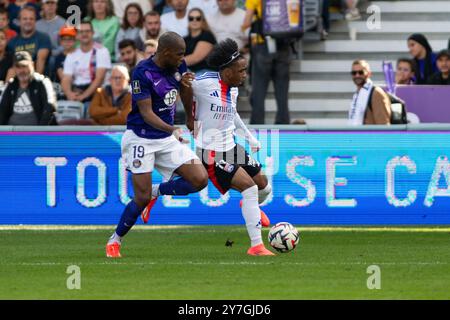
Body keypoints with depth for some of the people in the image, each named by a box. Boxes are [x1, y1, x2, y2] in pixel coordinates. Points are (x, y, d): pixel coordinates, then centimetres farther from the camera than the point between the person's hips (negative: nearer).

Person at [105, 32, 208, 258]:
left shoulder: (178, 66, -1)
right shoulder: (143, 73, -20)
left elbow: (185, 92, 21)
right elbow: (146, 112, -25)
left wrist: (190, 119, 29)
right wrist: (171, 129, -39)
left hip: (167, 139, 6)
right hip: (141, 139, -6)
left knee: (200, 180, -9)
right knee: (142, 199, -11)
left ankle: (156, 192, 14)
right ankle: (115, 241, 11)